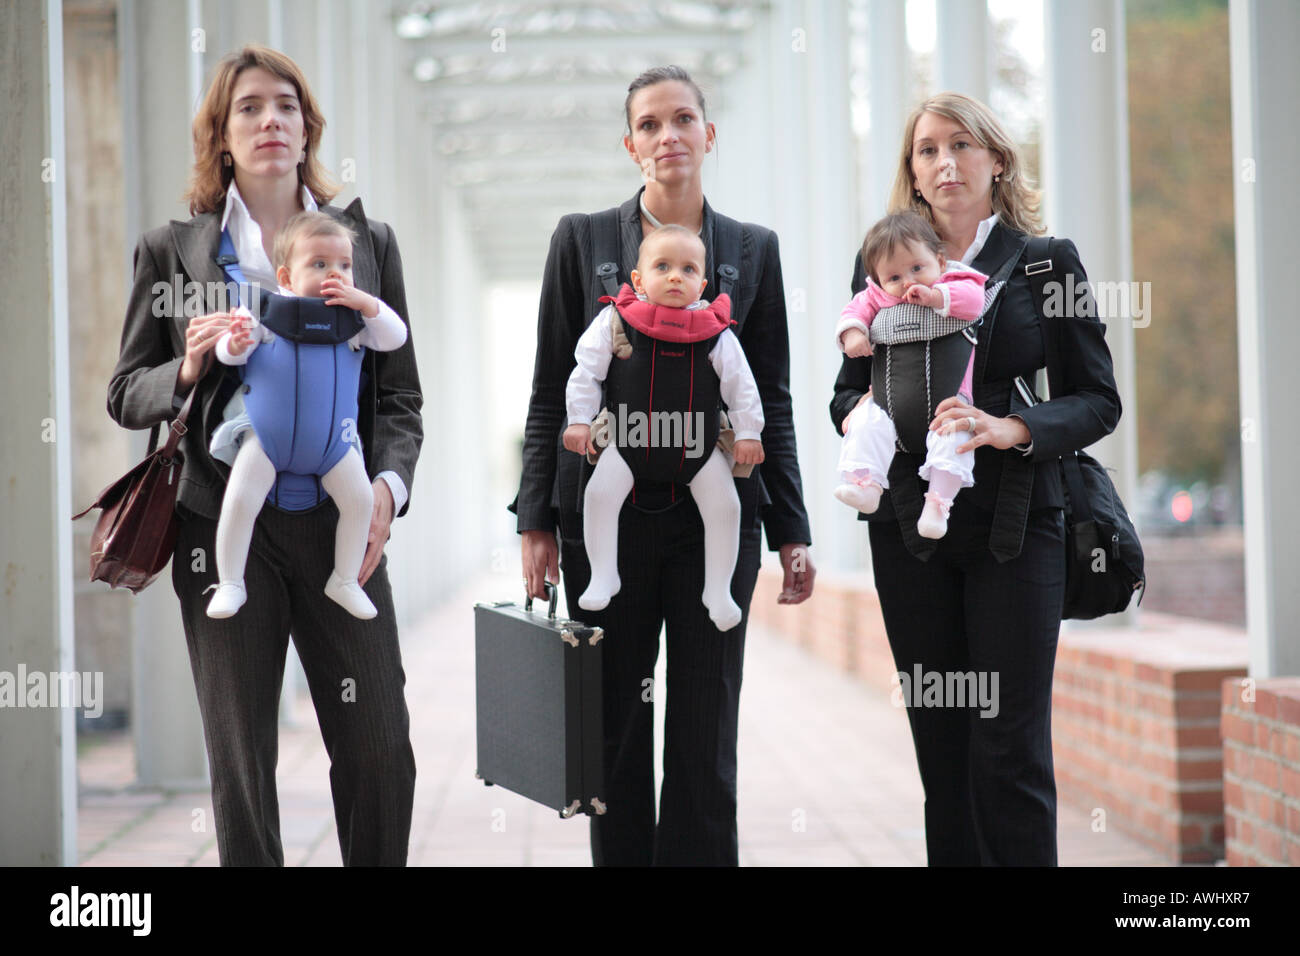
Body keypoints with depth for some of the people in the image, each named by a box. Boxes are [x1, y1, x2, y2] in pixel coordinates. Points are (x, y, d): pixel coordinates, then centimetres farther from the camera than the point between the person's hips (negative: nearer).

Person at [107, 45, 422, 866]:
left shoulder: (367, 242, 10)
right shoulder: (172, 250, 7)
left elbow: (400, 394, 9)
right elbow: (125, 394, 9)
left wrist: (388, 484, -9)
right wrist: (188, 369, -12)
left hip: (338, 521, 1)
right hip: (224, 522, -1)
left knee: (381, 750, -2)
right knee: (241, 758, 6)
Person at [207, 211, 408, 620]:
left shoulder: (353, 316, 2)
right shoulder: (267, 310, -7)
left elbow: (395, 338, -5)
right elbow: (228, 353, -9)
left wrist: (364, 302, -18)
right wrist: (235, 343, -34)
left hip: (333, 438, 3)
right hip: (267, 433, -3)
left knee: (360, 499, -4)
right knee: (240, 500, -15)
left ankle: (344, 580, 17)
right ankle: (229, 584, 1)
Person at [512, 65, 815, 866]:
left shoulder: (753, 250, 9)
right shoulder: (583, 239, 6)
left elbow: (773, 401, 8)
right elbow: (551, 392, 5)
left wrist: (792, 530, 3)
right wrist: (536, 520, -1)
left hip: (718, 512, 0)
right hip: (608, 509, 0)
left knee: (707, 733, 2)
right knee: (615, 729, 4)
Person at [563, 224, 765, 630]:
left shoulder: (715, 331, -3)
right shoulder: (615, 321, -6)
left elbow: (740, 384, 2)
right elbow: (586, 370, -1)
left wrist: (748, 433, -1)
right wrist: (579, 420, -5)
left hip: (698, 444, 1)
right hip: (629, 440, -1)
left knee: (724, 505, -5)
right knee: (600, 492, -17)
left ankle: (718, 590, 10)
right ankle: (603, 577, -3)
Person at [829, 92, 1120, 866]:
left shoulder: (1047, 261, 3)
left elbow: (1099, 399, 0)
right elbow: (850, 386, 18)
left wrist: (1011, 427, -18)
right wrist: (856, 411, -6)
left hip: (1014, 526, -3)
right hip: (911, 530, 3)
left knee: (1010, 748, -5)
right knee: (941, 748, 6)